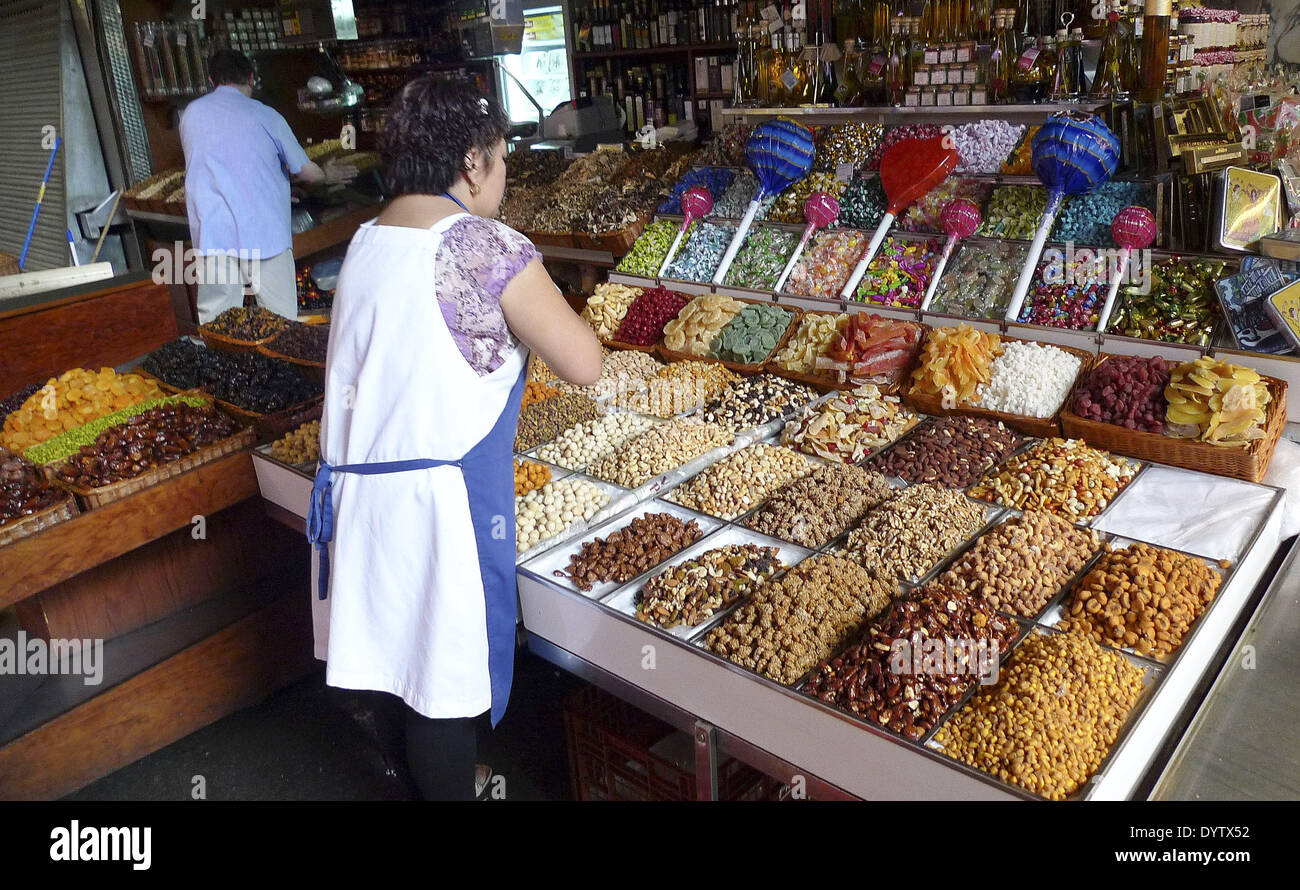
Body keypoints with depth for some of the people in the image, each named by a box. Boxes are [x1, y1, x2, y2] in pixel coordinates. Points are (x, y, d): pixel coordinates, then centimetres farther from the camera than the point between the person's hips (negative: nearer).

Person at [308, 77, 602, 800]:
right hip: (440, 494, -8)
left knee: (409, 652, 23)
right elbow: (585, 364, -15)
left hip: (360, 486, 9)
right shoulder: (486, 247, -15)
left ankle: (437, 774, 43)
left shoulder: (368, 240, 8)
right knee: (449, 678, 7)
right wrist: (540, 306, 3)